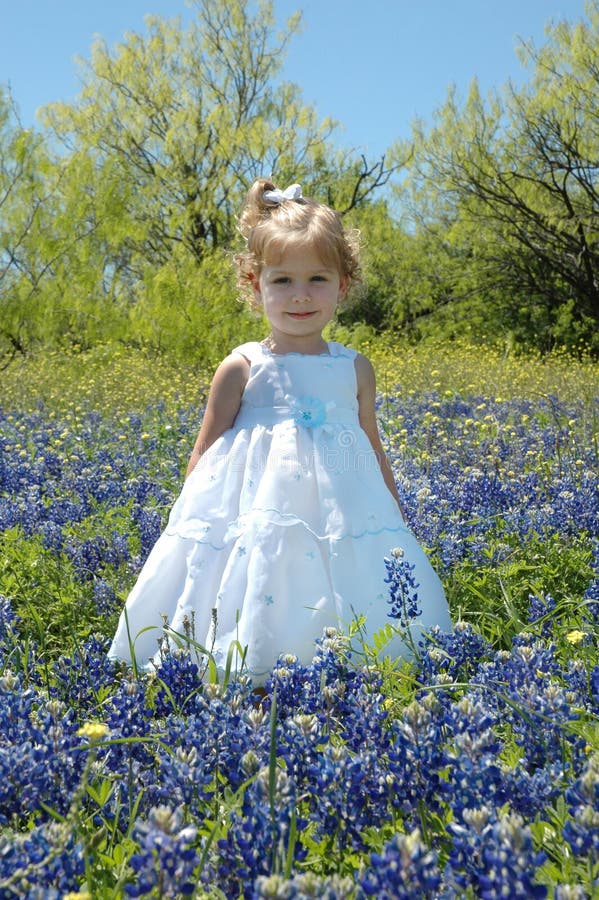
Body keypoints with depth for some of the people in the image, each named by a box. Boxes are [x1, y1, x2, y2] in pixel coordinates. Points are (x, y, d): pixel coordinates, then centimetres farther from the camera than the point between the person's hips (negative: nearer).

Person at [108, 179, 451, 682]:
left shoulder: (355, 369, 8)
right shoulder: (242, 368, 0)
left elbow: (374, 452, 17)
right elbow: (205, 456, 5)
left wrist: (398, 522, 18)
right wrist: (187, 524, -2)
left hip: (344, 523, 3)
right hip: (258, 518, -2)